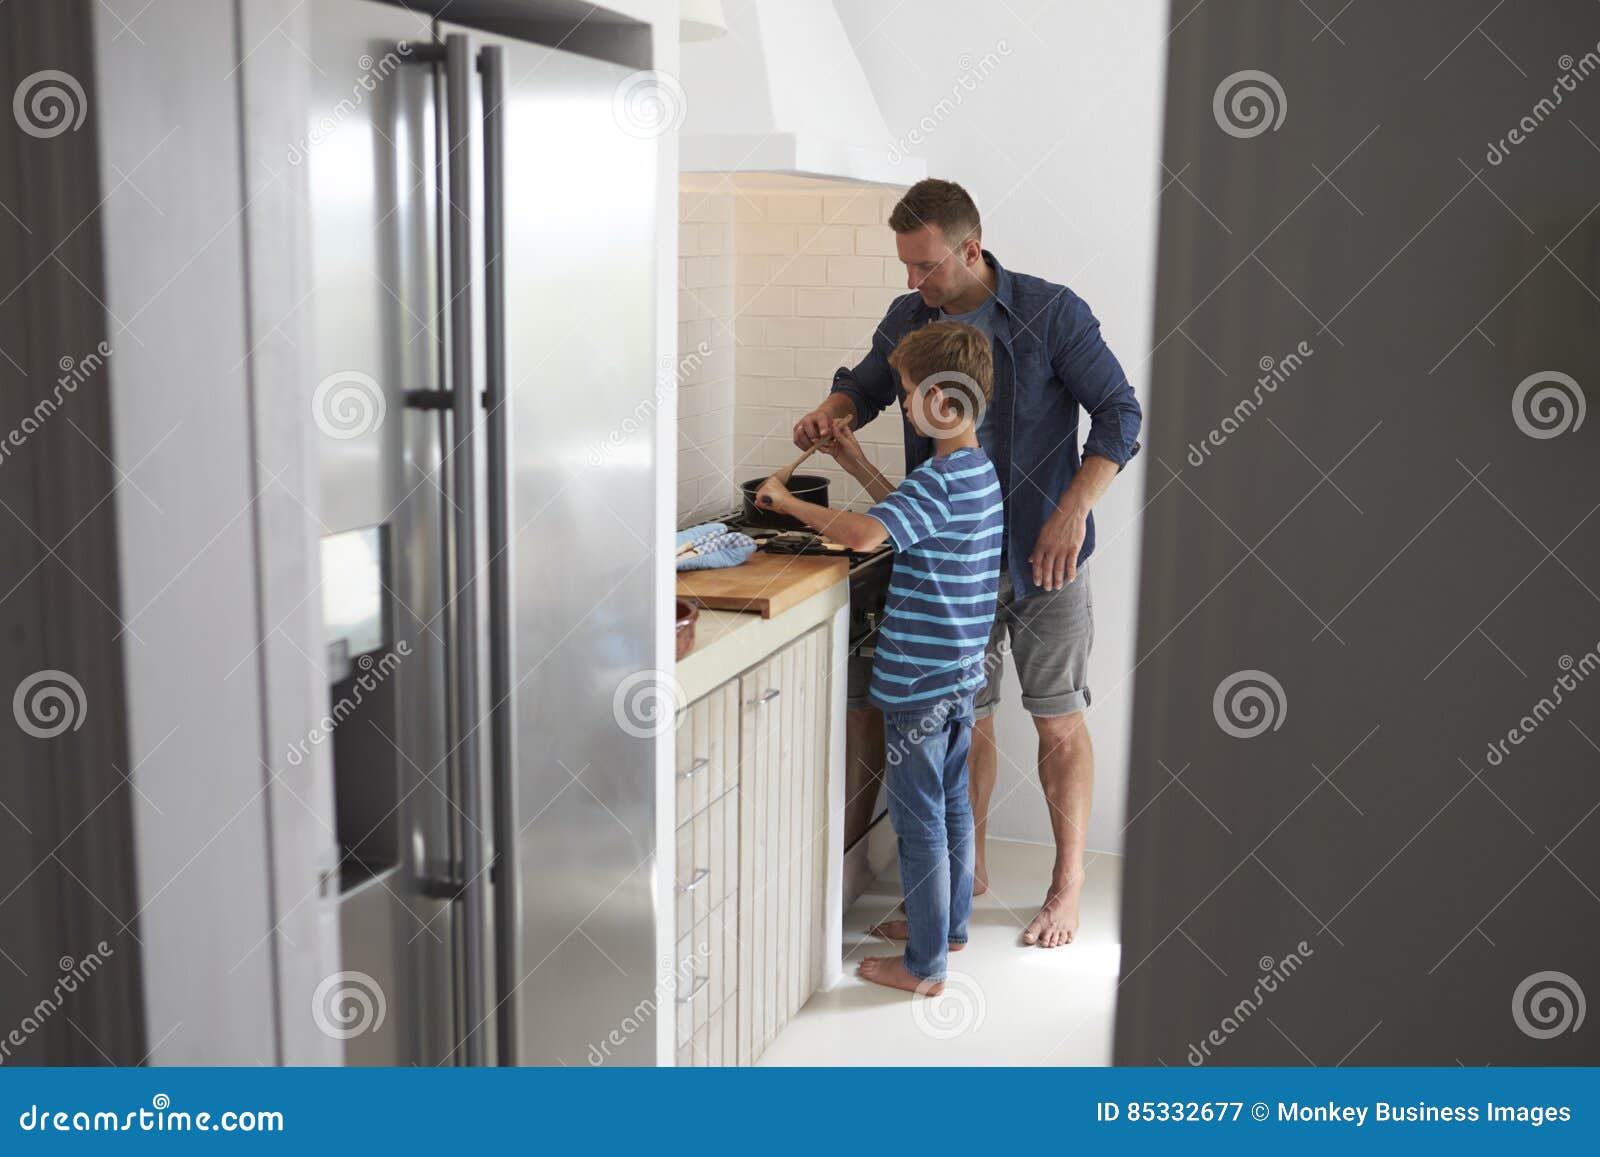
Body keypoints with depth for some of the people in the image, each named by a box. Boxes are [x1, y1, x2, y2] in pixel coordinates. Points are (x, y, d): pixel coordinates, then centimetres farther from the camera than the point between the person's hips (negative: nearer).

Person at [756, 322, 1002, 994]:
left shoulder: (939, 479, -22)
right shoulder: (979, 470, 8)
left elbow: (866, 535, -37)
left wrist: (790, 503, -23)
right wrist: (857, 464, 17)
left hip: (917, 680, -10)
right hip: (961, 671, 10)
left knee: (919, 820, 2)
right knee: (952, 803, 22)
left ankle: (923, 967, 13)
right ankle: (950, 924, 38)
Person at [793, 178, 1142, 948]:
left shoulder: (1050, 312, -11)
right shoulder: (908, 320, 3)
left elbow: (1119, 413, -10)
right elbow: (863, 387, 20)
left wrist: (1073, 511, -22)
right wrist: (829, 414, -4)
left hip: (1043, 558, -4)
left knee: (1059, 722, 5)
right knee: (966, 719, 11)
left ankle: (1067, 884, 20)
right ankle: (966, 869, 27)